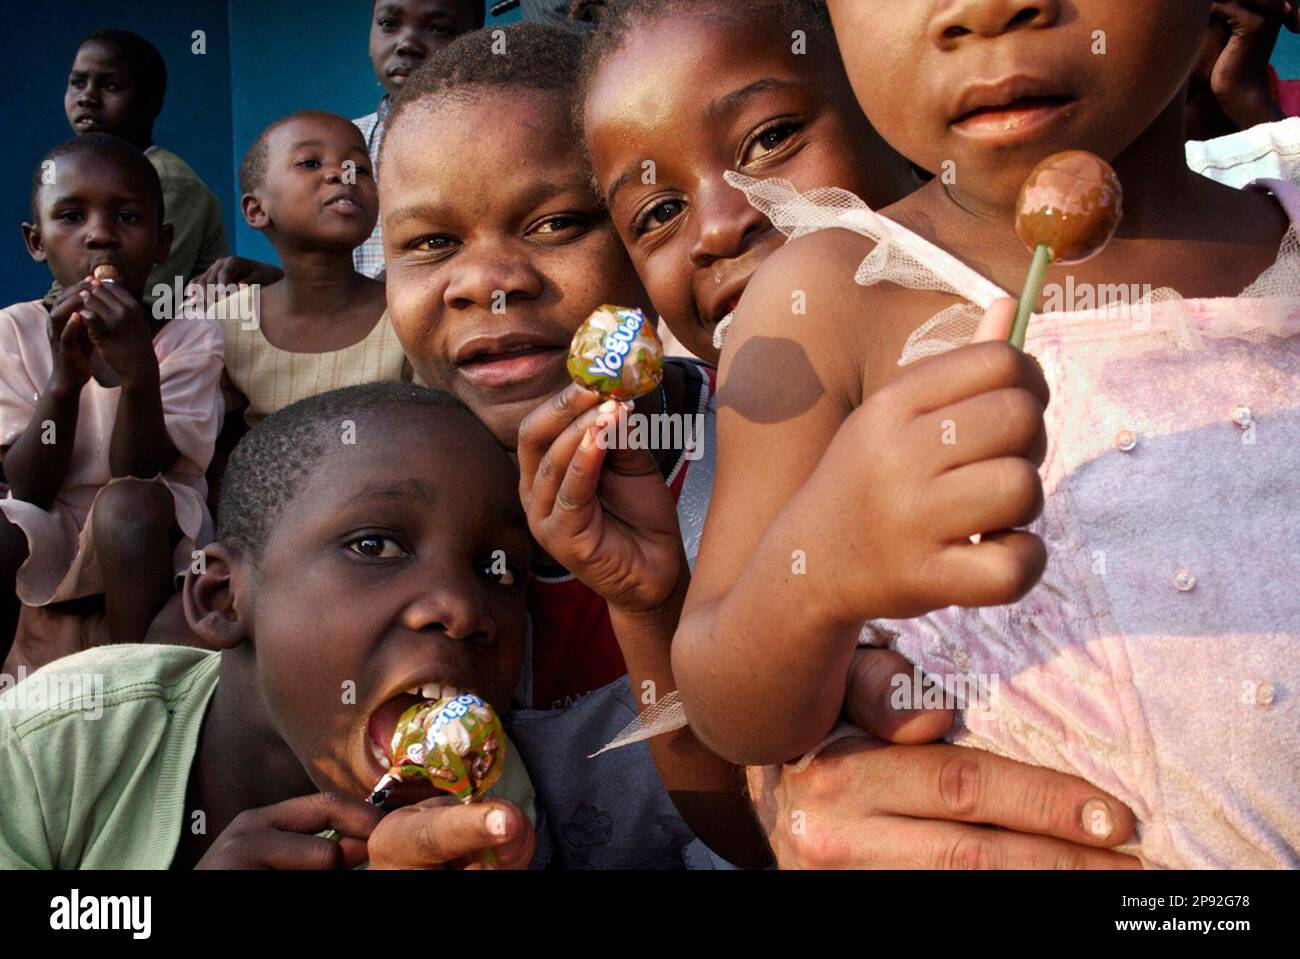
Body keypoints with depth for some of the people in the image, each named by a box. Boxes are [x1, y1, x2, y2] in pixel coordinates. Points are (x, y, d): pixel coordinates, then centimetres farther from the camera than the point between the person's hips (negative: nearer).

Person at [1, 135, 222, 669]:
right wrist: (64, 380, -27)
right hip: (46, 534, 2)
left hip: (148, 529, -1)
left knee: (126, 504, -32)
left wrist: (139, 376, -35)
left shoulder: (189, 338, -10)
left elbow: (136, 477, -18)